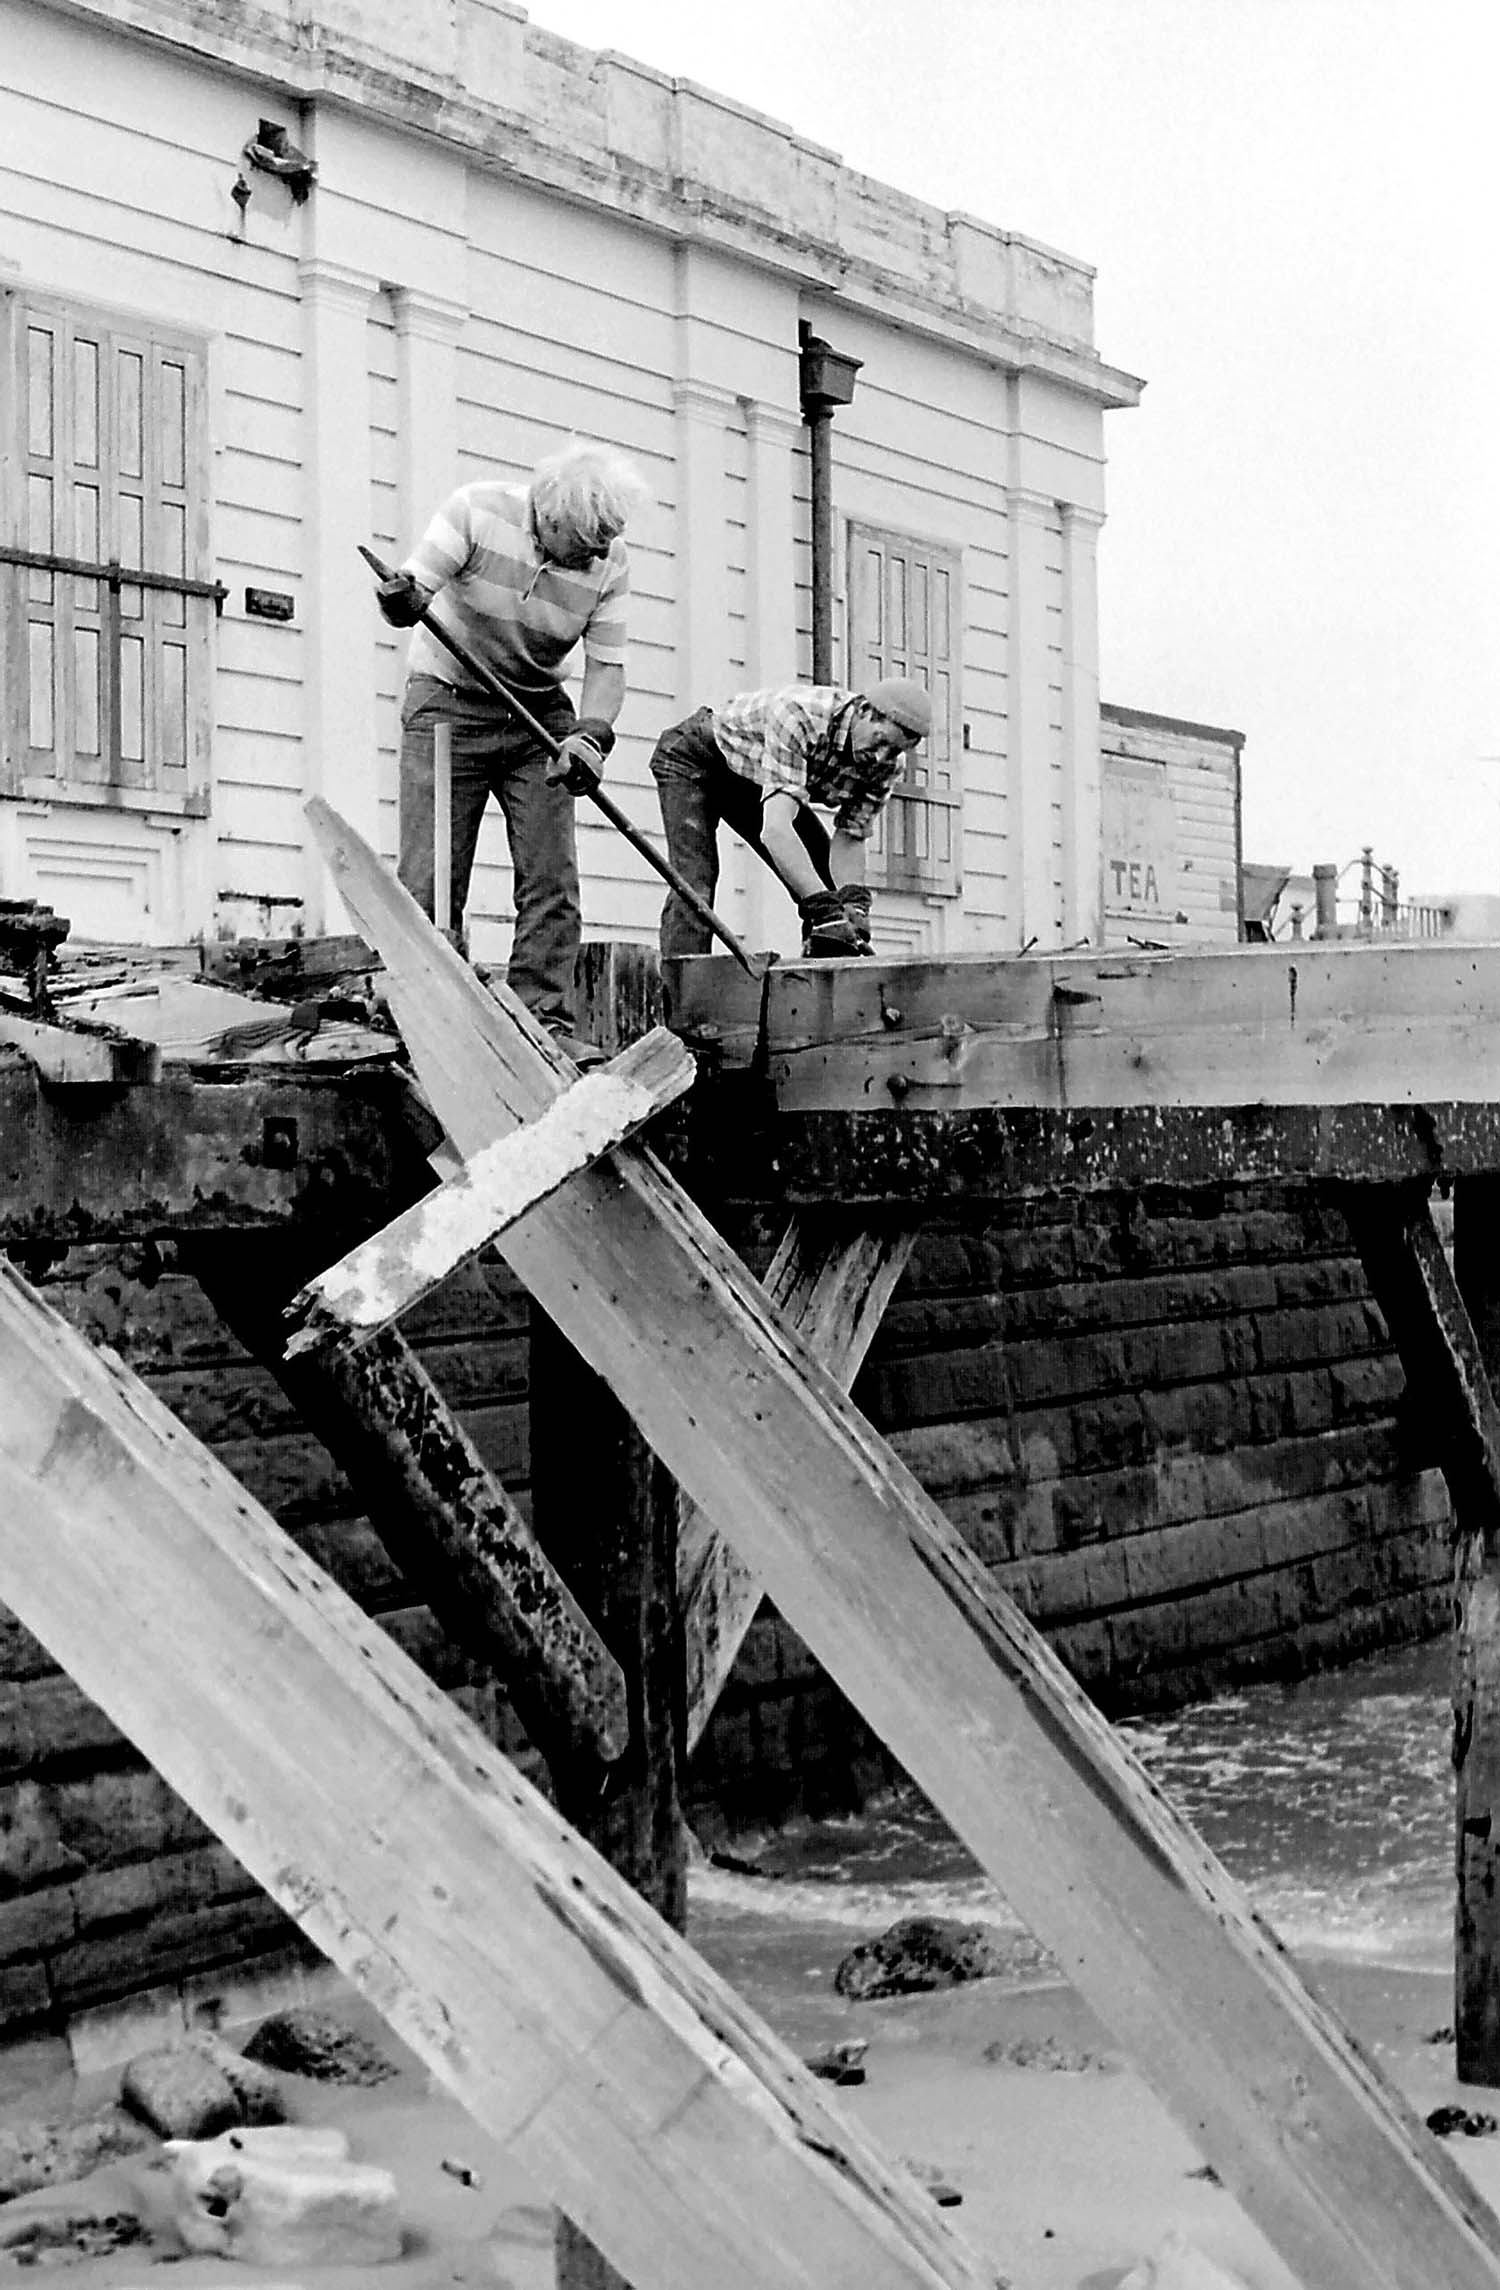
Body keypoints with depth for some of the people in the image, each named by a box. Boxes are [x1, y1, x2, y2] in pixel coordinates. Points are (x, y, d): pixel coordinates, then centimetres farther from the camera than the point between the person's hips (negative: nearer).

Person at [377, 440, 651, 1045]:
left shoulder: (608, 564, -11)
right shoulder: (475, 512, -19)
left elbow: (606, 666, -9)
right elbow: (413, 595, -18)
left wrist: (592, 736, -26)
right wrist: (401, 600, -42)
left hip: (539, 716, 3)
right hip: (448, 705, -3)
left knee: (552, 882, -6)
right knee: (430, 886, -8)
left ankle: (547, 1027, -2)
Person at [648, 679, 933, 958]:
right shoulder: (798, 715, -42)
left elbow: (850, 838, -14)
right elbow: (775, 828, -50)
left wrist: (853, 905, -33)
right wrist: (826, 910, -57)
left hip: (751, 785, 7)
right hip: (693, 758, -6)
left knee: (824, 881, -3)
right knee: (695, 883, -24)